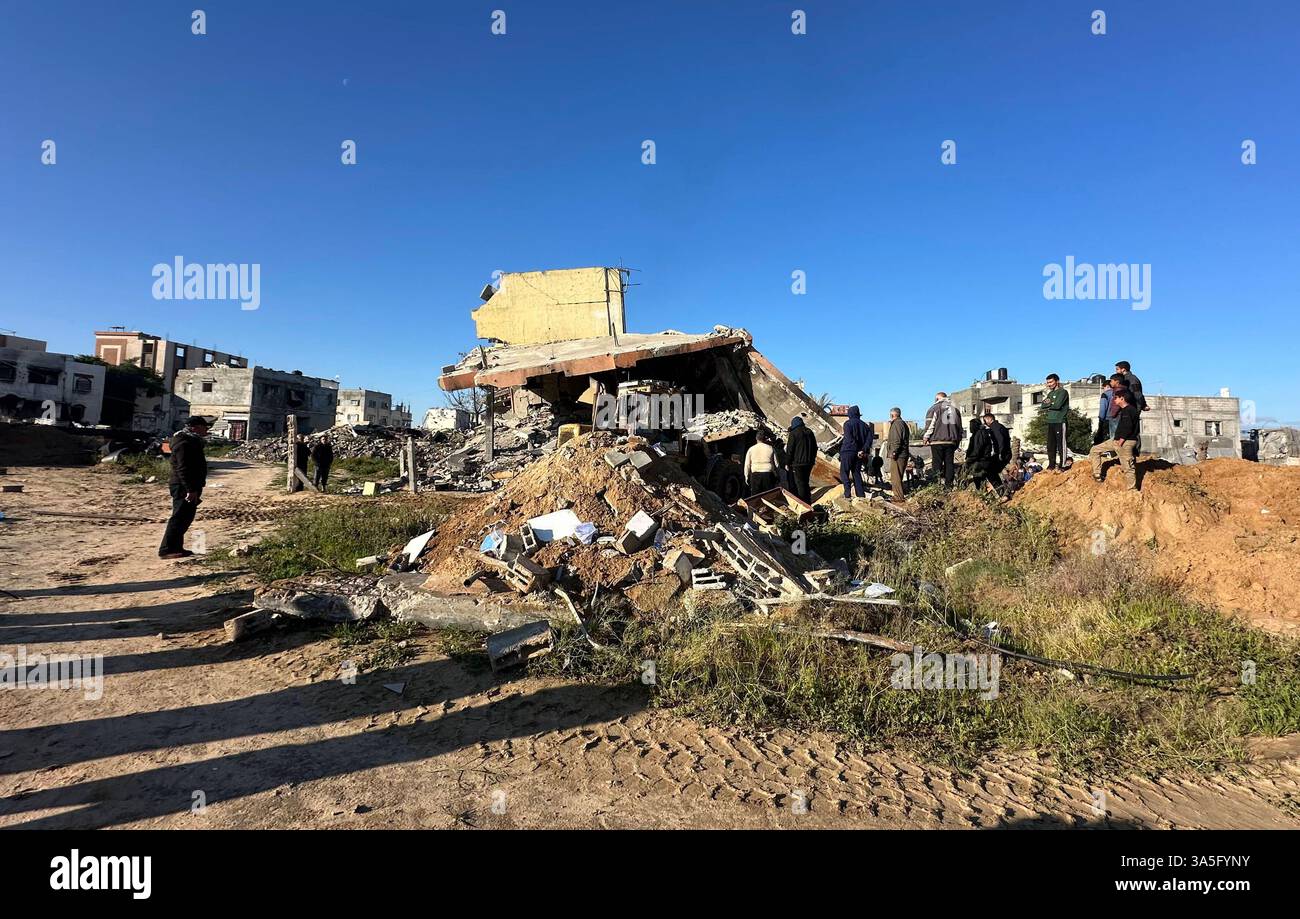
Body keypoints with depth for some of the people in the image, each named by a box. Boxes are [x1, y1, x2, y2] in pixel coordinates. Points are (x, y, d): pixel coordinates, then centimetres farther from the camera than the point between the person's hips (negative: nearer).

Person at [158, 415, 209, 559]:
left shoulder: (191, 441, 17)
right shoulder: (184, 443, -17)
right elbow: (183, 469, -24)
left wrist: (195, 489, 25)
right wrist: (190, 489, -27)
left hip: (189, 487, 11)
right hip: (183, 488, -11)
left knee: (186, 518, 15)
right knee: (179, 518, -9)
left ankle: (177, 548, 23)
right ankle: (166, 550, -6)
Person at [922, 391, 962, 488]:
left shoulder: (934, 408, -1)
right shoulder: (955, 409, 17)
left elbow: (929, 425, -9)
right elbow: (959, 427, 20)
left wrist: (925, 438, -2)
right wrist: (957, 441, 23)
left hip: (937, 441, -5)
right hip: (951, 442, 5)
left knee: (937, 462, -2)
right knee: (949, 463, 7)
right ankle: (949, 484, 6)